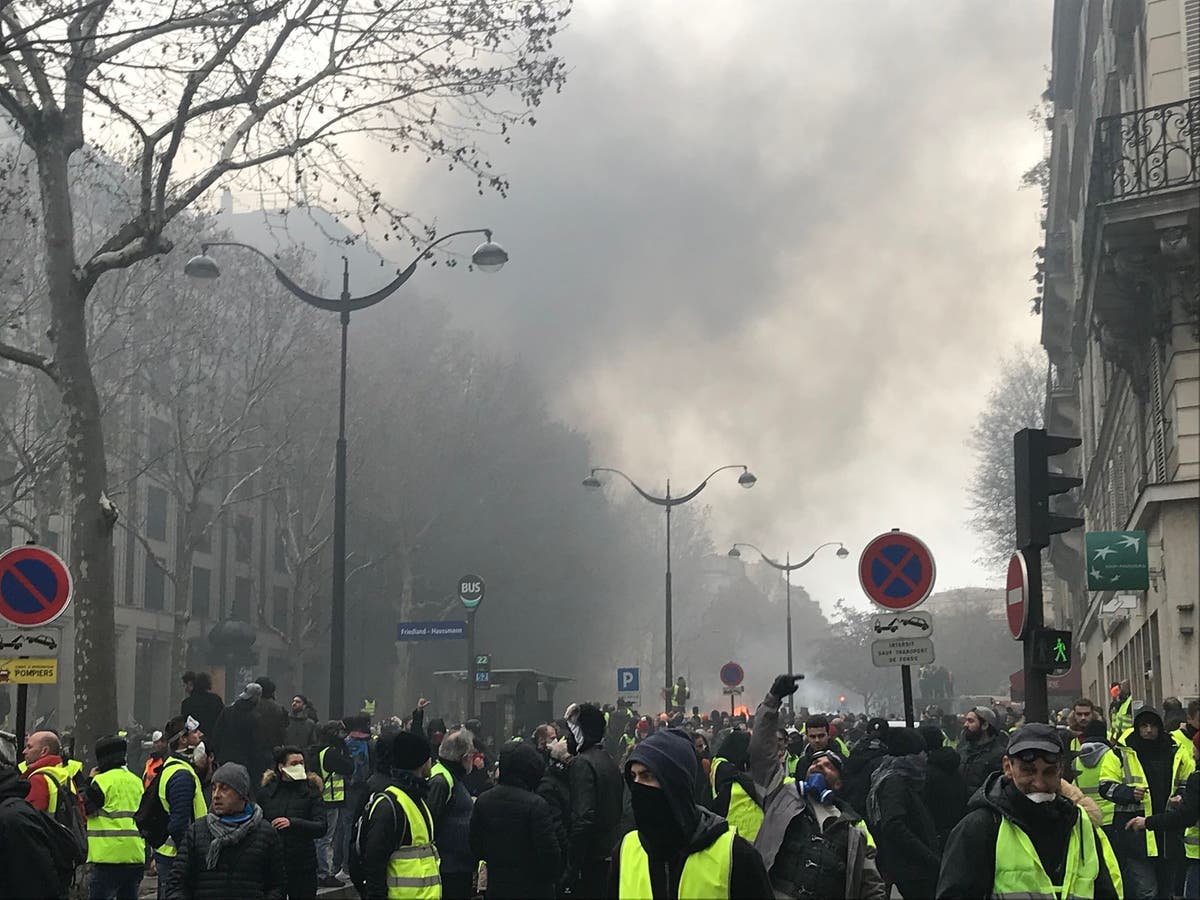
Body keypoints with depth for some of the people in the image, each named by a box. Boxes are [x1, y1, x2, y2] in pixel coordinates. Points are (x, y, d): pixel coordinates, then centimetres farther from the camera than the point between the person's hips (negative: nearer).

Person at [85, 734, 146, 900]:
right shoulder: (136, 781, 14)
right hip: (136, 856, 7)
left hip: (109, 855, -7)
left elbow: (85, 808, -1)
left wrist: (90, 780, 6)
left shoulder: (103, 780, -8)